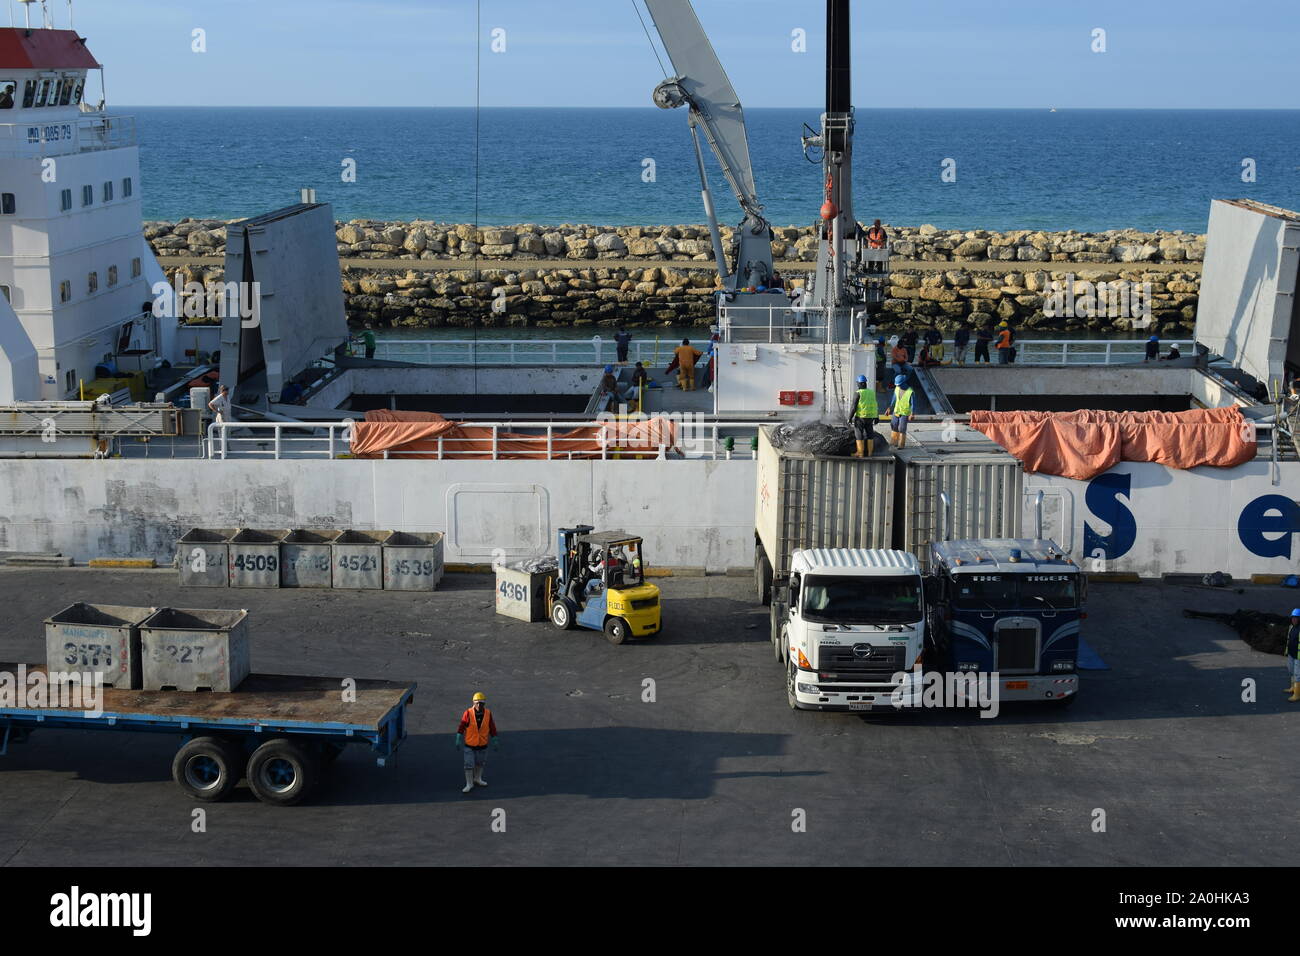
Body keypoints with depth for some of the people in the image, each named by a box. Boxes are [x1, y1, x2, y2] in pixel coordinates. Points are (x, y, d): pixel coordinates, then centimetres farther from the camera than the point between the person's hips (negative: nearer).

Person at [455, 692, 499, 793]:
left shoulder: (488, 714, -10)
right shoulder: (468, 713, -18)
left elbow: (492, 728, 1)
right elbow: (461, 727, -11)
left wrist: (495, 741, 6)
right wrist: (458, 740, -10)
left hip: (482, 744, 3)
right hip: (469, 744, -3)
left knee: (480, 763, 20)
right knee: (469, 764, -1)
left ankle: (477, 779, 42)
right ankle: (469, 784, 13)